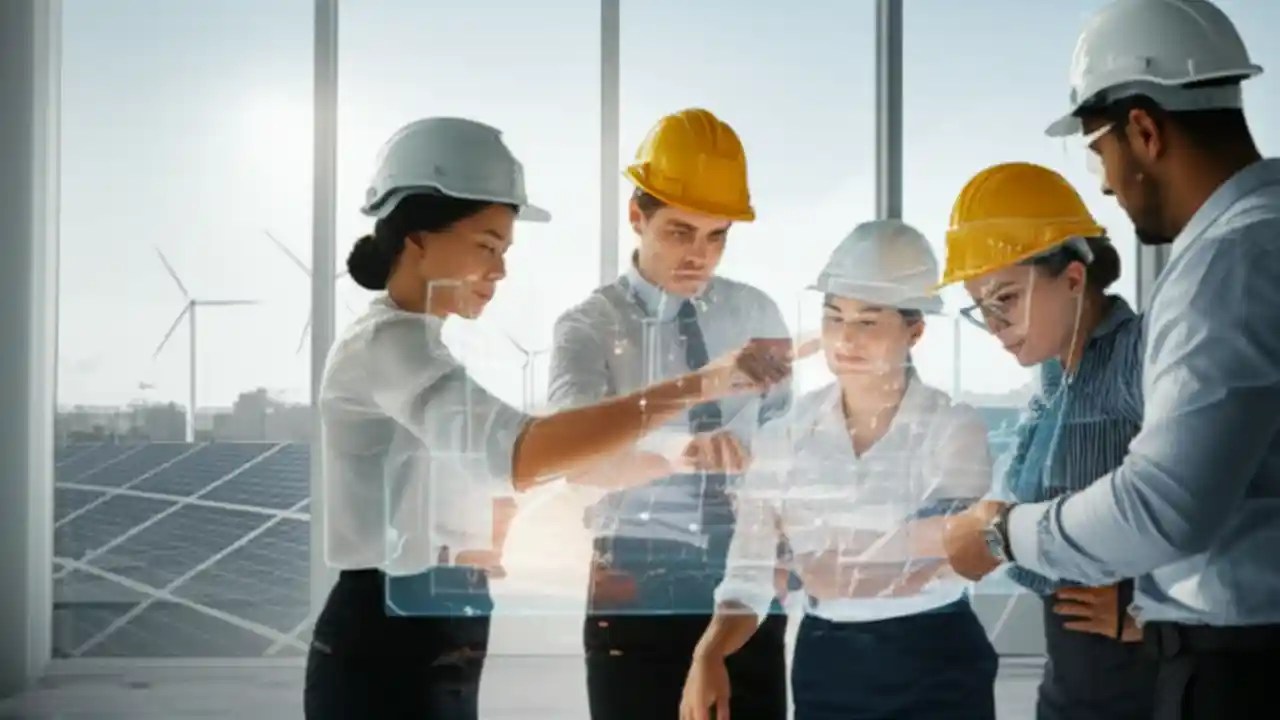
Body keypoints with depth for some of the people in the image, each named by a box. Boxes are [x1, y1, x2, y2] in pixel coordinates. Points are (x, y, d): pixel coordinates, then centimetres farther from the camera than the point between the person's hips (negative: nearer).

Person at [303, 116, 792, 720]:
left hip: (426, 651, 10)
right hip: (387, 657, -10)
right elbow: (516, 451, -36)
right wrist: (699, 385, -40)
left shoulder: (406, 346, 17)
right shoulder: (384, 345, -18)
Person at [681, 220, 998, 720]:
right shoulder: (785, 435, 1)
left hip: (936, 666, -2)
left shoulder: (954, 428, -5)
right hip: (825, 666, 2)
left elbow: (950, 545, -19)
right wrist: (709, 655, -19)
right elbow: (749, 578, -3)